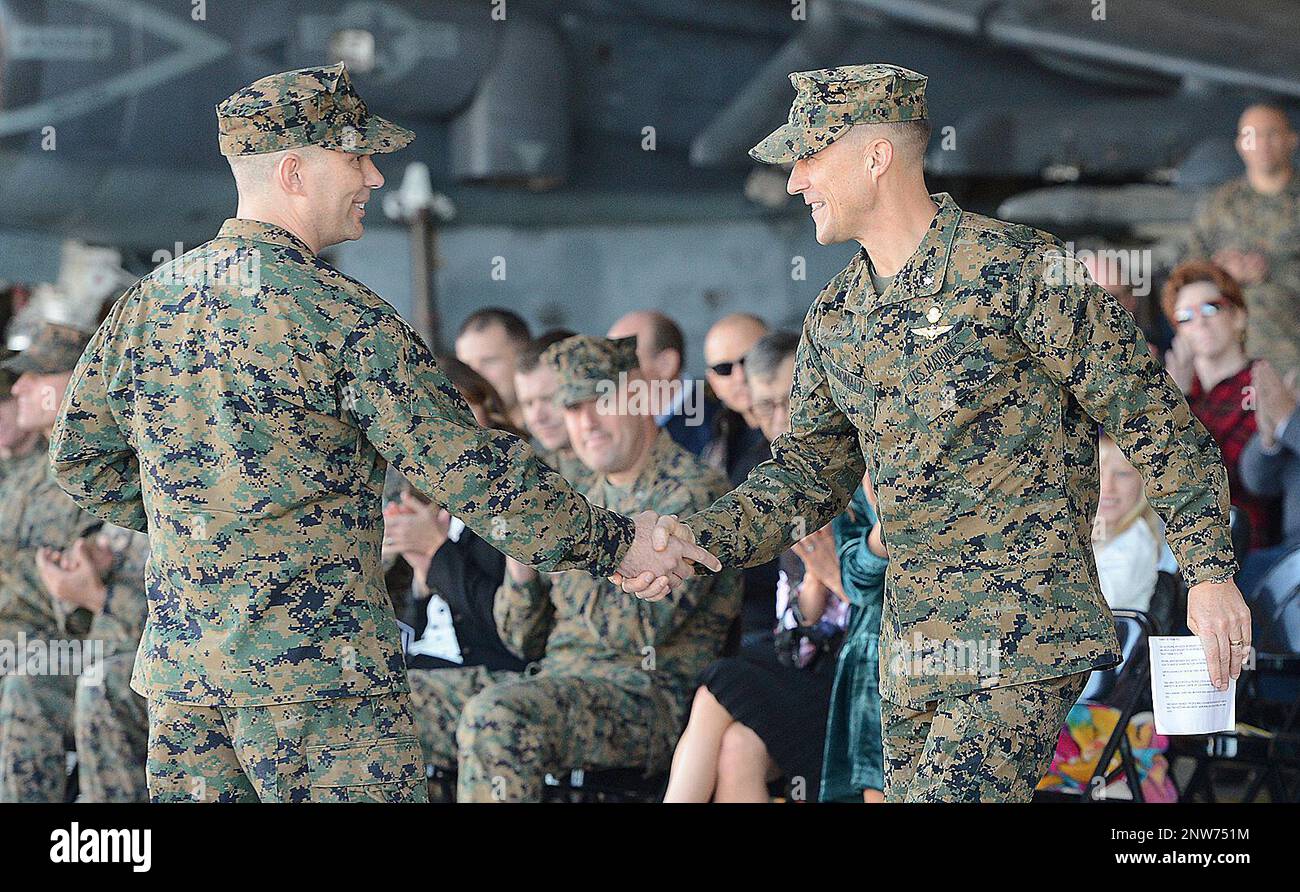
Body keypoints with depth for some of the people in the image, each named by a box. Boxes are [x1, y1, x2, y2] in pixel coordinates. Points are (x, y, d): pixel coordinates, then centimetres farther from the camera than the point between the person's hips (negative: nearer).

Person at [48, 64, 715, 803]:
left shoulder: (145, 304, 8)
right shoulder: (341, 318, -11)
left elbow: (81, 459, 18)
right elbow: (472, 469, -12)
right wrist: (613, 543, -3)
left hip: (179, 671, 7)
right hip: (320, 673, -7)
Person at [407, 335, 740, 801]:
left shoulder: (695, 493, -6)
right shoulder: (590, 499, 20)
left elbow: (642, 628, -18)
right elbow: (526, 638, 19)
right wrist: (522, 564, -2)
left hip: (648, 696, -9)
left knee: (494, 718, -36)